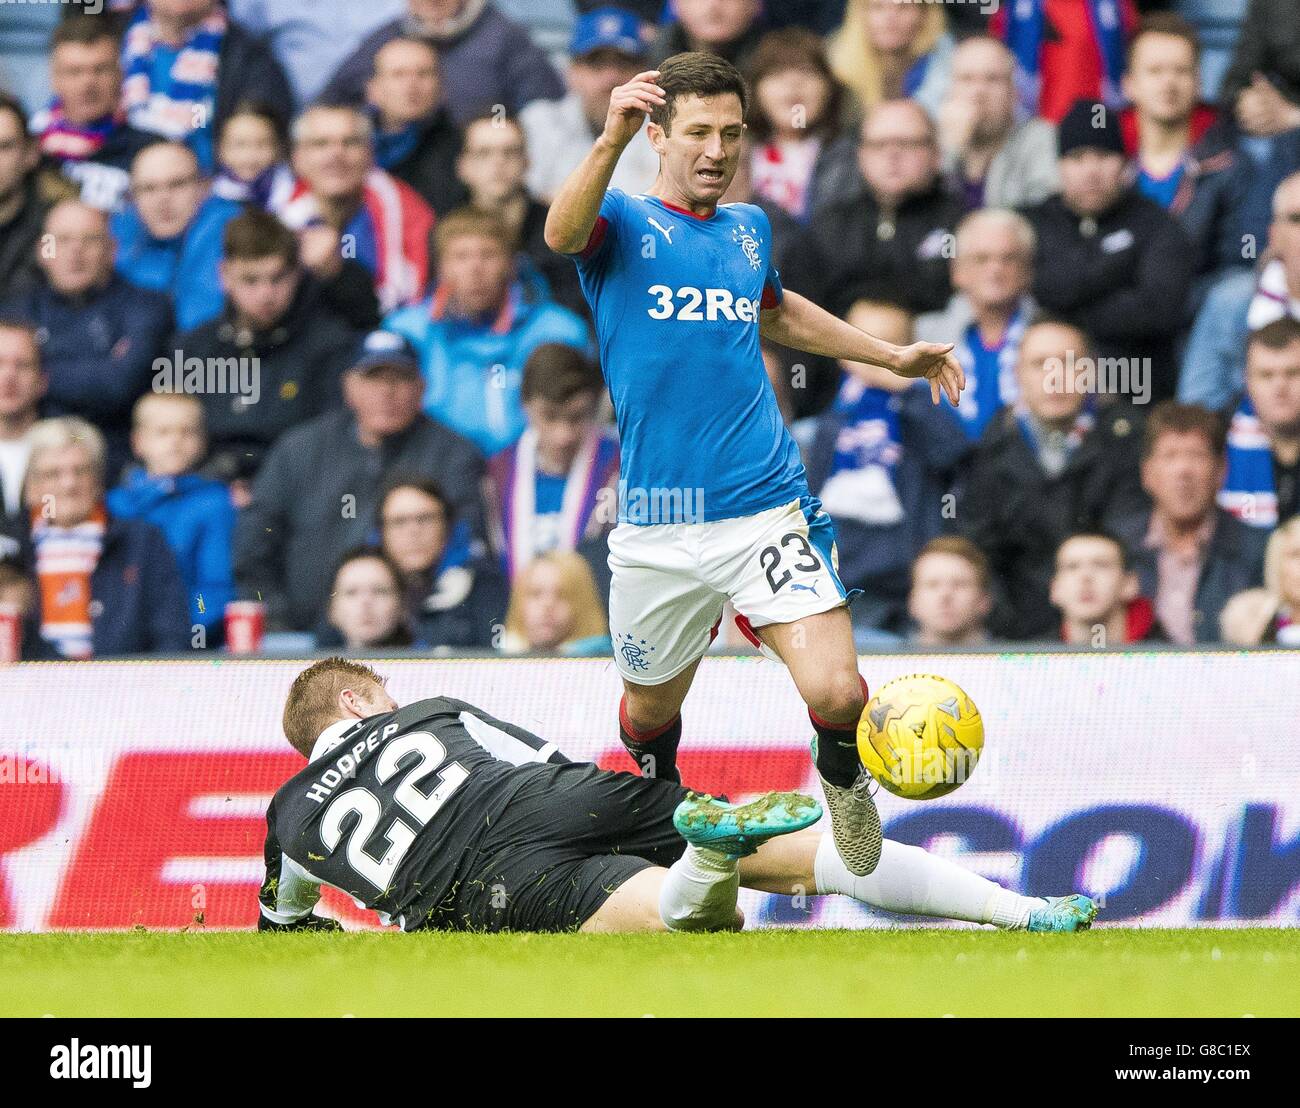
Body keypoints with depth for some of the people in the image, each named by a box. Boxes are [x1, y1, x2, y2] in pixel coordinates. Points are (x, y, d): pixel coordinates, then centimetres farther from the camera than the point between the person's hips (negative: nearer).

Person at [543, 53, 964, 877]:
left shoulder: (749, 228, 13)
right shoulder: (622, 223, -1)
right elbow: (562, 234, -27)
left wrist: (895, 357, 38)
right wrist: (611, 142, -45)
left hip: (769, 509, 2)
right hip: (659, 524, -2)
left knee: (835, 693, -17)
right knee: (652, 707, 14)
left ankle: (843, 780, 18)